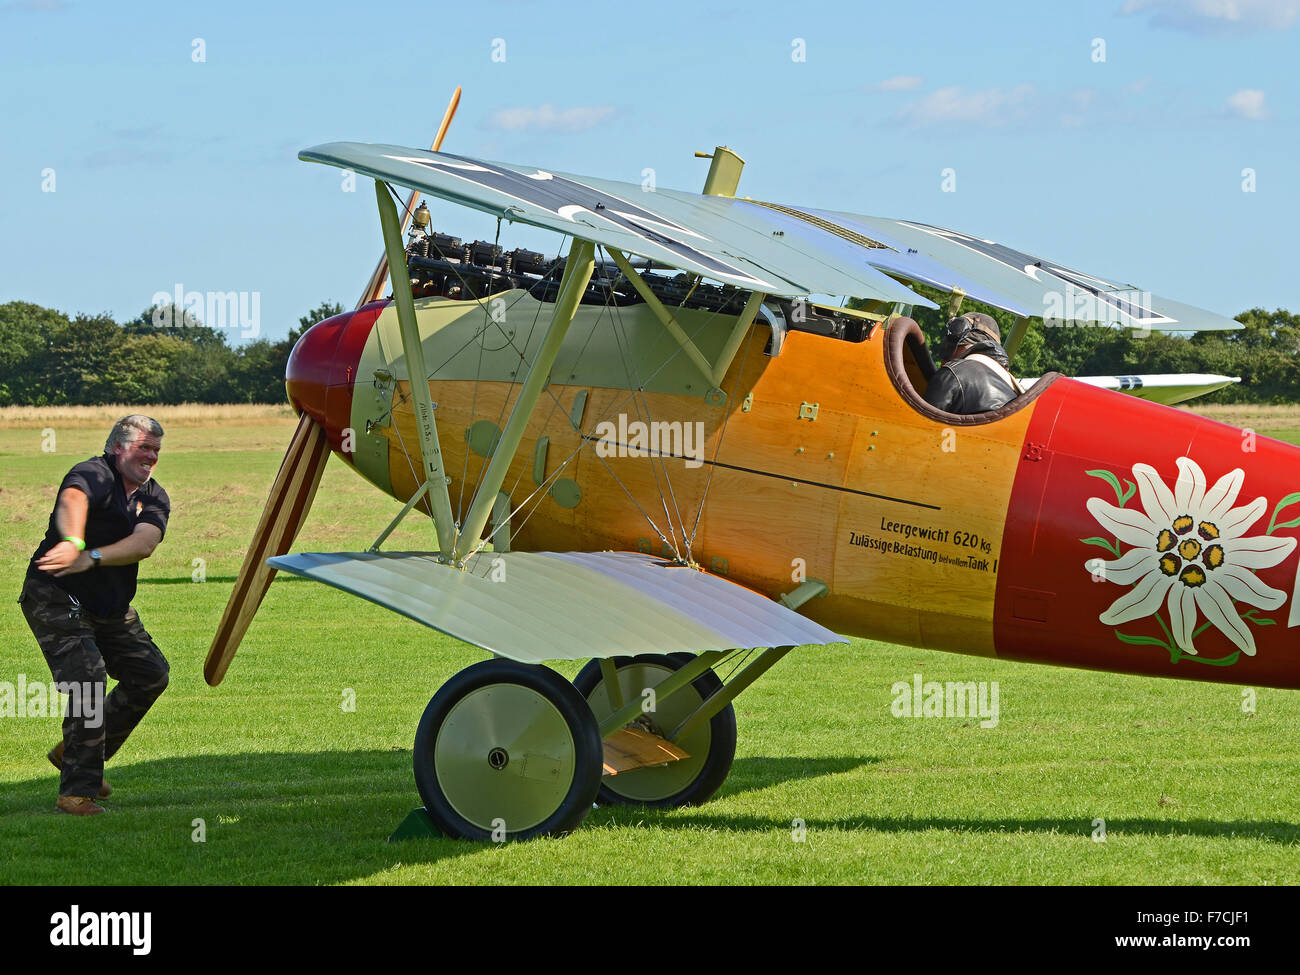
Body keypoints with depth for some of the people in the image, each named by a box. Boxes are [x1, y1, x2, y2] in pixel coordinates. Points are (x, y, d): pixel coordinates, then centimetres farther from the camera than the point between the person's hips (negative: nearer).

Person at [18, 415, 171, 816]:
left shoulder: (154, 497, 5)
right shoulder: (94, 474, -15)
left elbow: (145, 542, -15)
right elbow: (72, 501, -40)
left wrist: (91, 558, -33)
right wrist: (73, 543, -62)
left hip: (111, 608, 8)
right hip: (55, 598, -8)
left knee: (151, 673, 10)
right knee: (88, 677, -22)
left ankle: (75, 753, 22)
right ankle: (77, 791, -16)